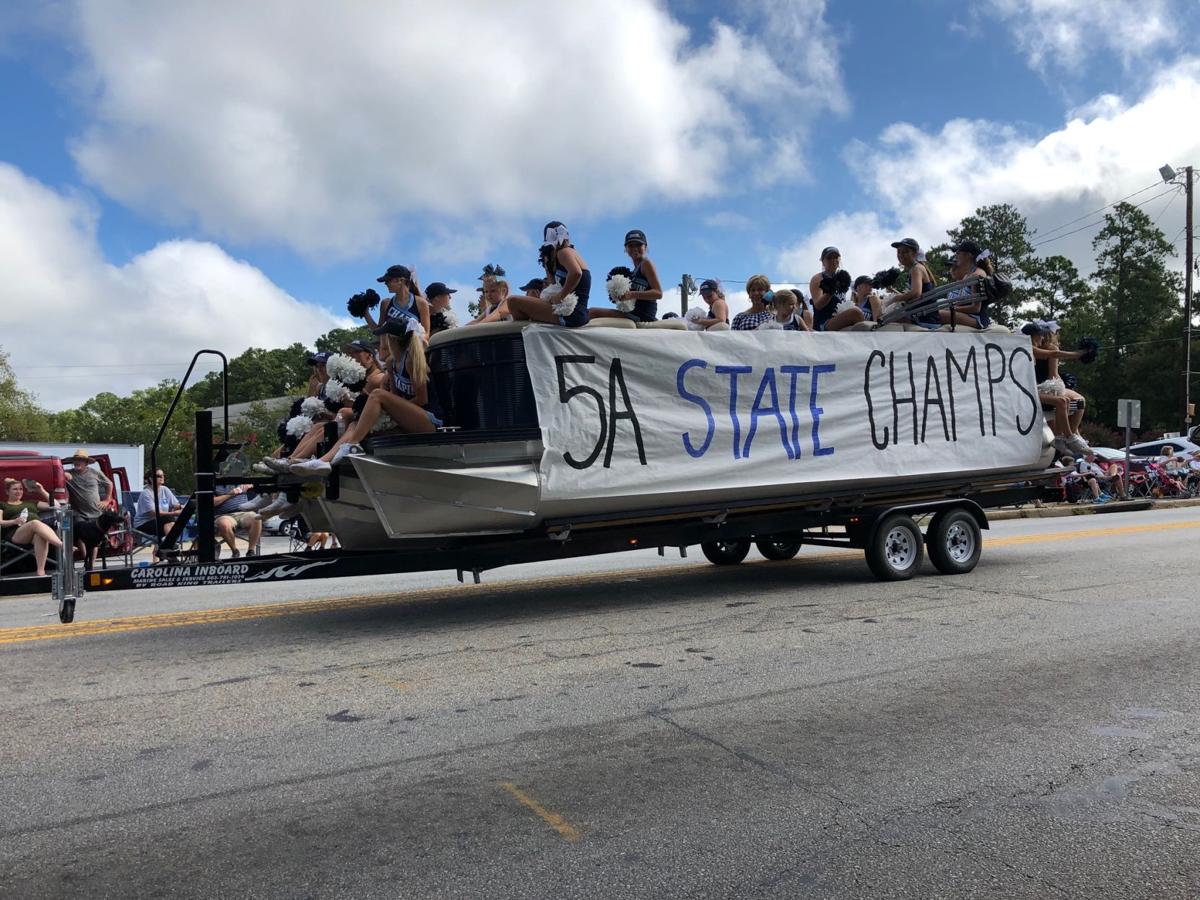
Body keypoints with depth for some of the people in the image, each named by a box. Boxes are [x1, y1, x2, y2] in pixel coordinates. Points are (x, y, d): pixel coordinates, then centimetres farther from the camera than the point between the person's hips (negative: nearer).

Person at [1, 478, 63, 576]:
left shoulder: (31, 502, 35)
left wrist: (42, 491, 22)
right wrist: (15, 521, -11)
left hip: (37, 531, 2)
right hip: (15, 534, -2)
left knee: (40, 535, -40)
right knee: (35, 523, -39)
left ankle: (41, 571, -50)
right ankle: (63, 546, -59)